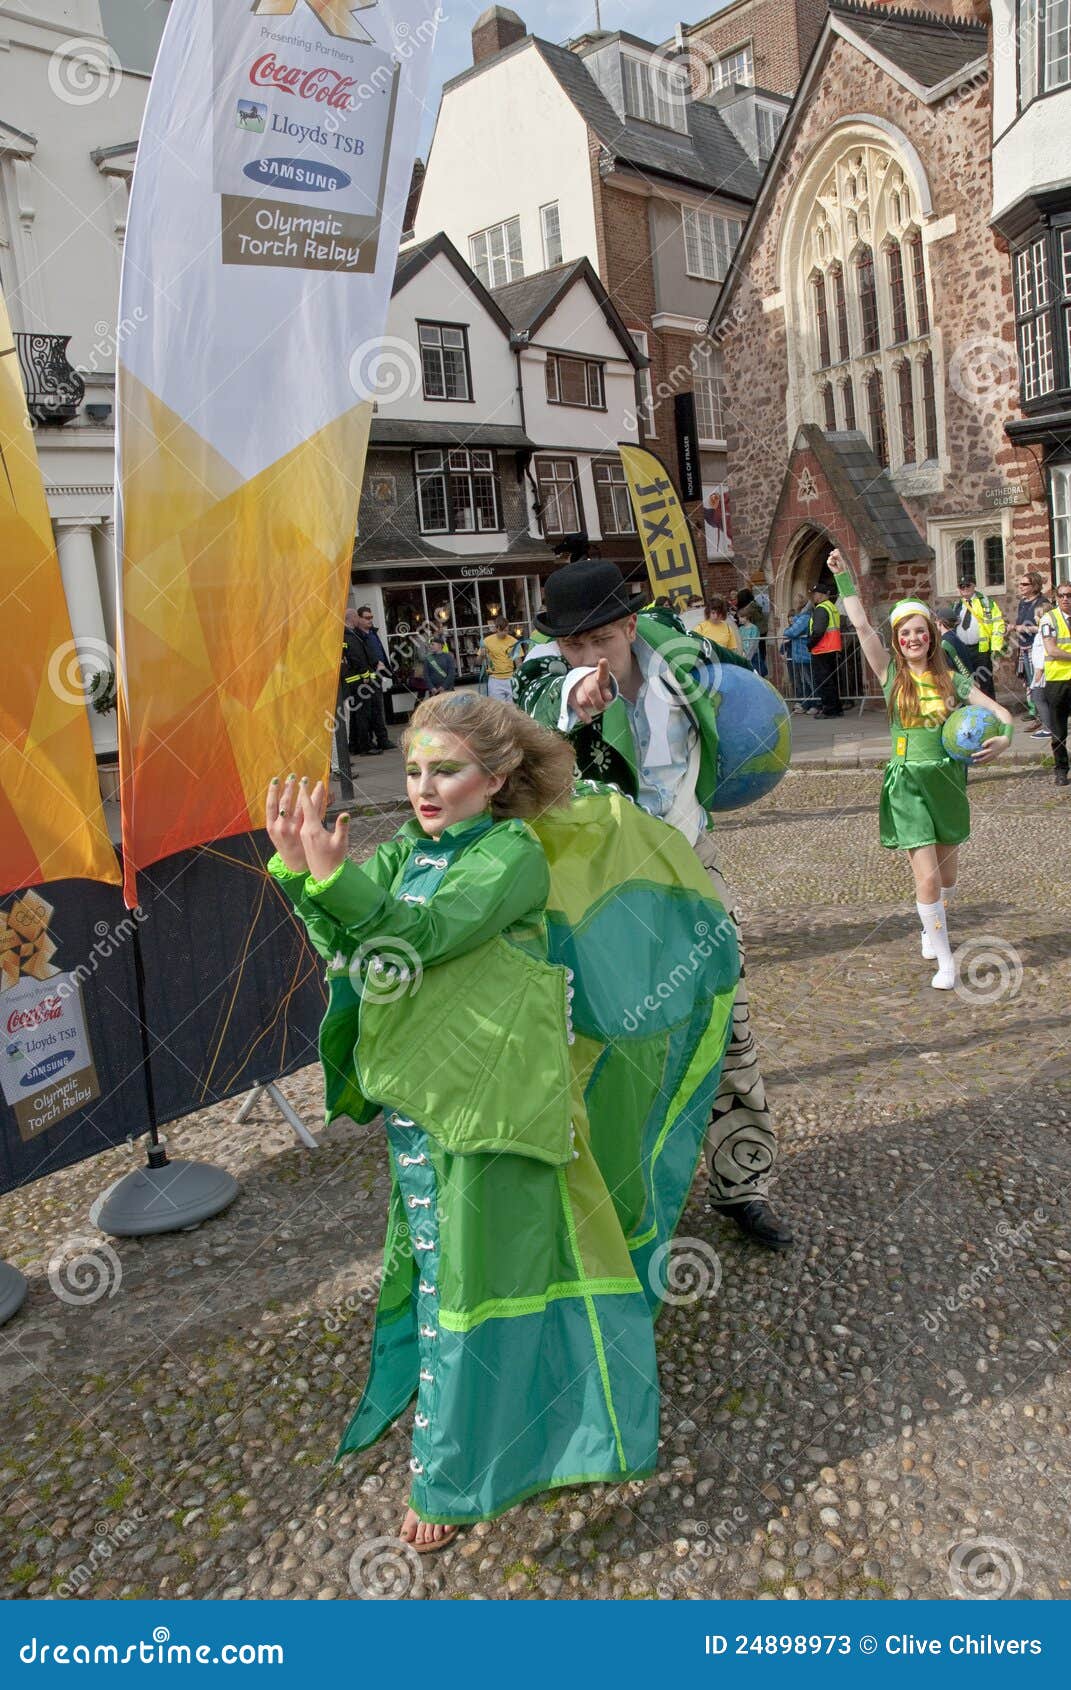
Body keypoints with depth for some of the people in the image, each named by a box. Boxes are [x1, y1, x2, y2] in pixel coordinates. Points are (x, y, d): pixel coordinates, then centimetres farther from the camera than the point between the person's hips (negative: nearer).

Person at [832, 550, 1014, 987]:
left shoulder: (951, 680, 3)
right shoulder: (892, 675, -1)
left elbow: (999, 712, 1)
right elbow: (862, 626, -8)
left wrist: (1003, 737, -20)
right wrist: (844, 577, -10)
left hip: (948, 779, 3)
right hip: (908, 782, -3)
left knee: (947, 871, 14)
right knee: (927, 875, -10)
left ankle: (933, 927, 43)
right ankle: (944, 959, 3)